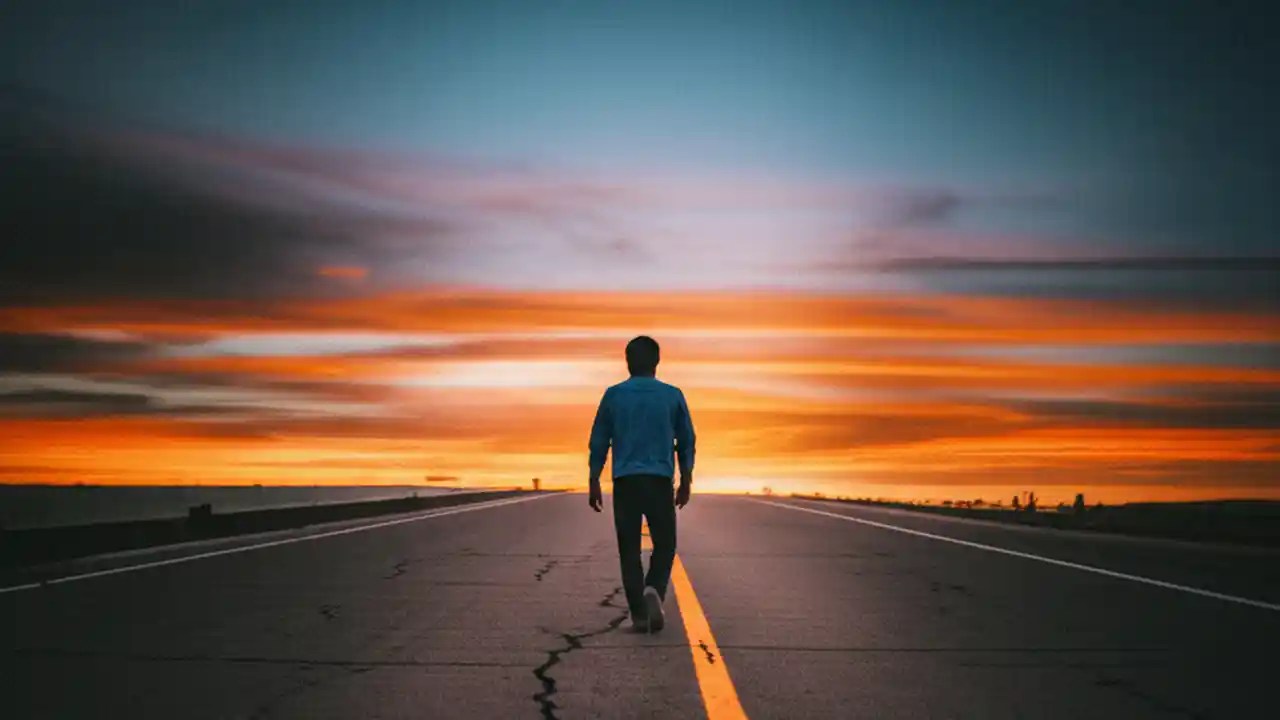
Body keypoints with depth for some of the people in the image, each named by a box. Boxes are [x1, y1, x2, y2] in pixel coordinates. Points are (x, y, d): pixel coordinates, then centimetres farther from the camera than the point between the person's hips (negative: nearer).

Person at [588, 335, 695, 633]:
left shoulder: (613, 395, 3)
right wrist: (685, 481, 16)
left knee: (629, 549, 7)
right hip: (660, 481, 0)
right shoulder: (673, 396, 3)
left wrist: (594, 483, 12)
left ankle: (639, 613, 3)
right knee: (664, 544, 11)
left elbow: (598, 442, 5)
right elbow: (687, 441, 7)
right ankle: (654, 589, -16)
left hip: (625, 482, 0)